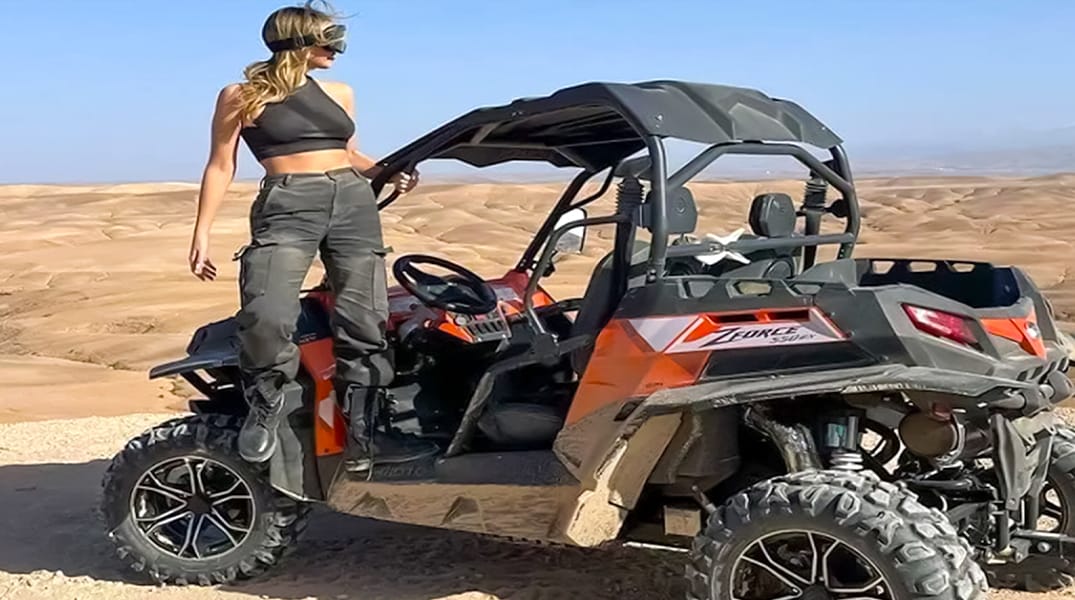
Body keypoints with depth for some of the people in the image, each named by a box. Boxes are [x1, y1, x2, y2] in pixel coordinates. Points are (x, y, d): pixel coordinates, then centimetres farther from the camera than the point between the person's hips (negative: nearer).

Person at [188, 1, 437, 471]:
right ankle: (266, 406, 2)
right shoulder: (241, 97, 4)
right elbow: (221, 167, 5)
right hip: (287, 207, -5)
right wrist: (201, 233, -1)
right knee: (266, 316, -25)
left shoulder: (339, 94, 18)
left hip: (354, 203, 5)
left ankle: (362, 434, 8)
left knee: (364, 322, 0)